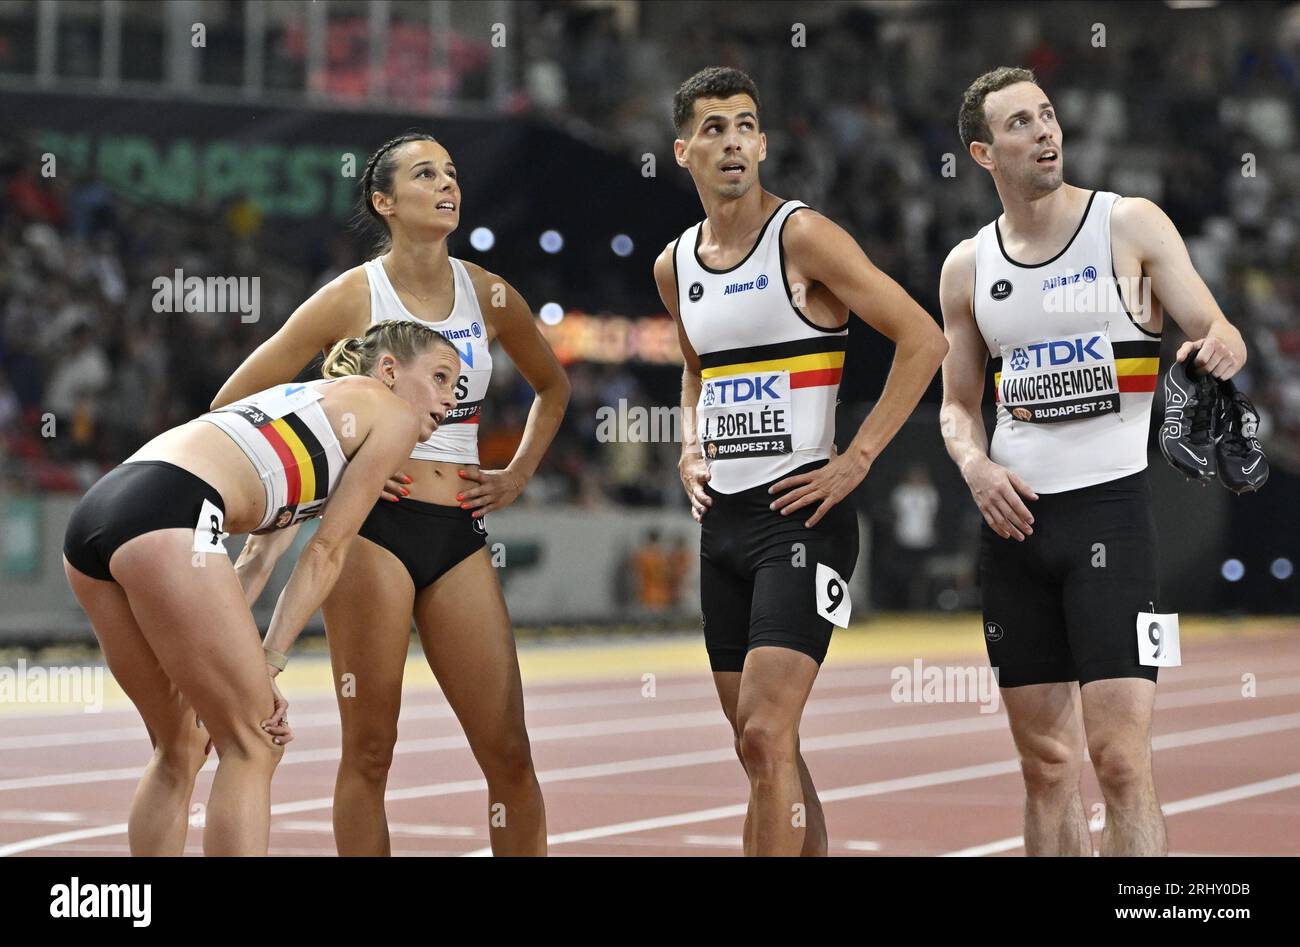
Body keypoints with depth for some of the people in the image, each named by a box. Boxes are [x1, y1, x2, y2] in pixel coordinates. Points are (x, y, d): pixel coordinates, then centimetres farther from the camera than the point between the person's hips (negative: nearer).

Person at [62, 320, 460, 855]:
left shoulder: (306, 401, 35)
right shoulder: (391, 412, 12)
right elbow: (325, 555, 7)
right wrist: (269, 665, 5)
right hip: (166, 516, -9)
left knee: (181, 746, 19)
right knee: (252, 745, -1)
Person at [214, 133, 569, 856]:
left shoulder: (489, 296, 8)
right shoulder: (353, 297, -3)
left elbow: (553, 386, 27)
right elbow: (233, 404, 1)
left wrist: (520, 474, 16)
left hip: (461, 532, 4)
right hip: (373, 529, -4)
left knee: (510, 753, 0)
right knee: (370, 749, -2)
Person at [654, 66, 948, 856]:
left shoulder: (804, 237, -9)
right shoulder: (675, 266, 12)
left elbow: (924, 341, -13)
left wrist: (858, 459, -16)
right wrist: (692, 450, 13)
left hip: (800, 515, -7)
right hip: (722, 518, 7)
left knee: (766, 737, -17)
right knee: (763, 752, 10)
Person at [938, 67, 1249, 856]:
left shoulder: (1131, 226, -1)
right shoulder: (968, 268, 9)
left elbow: (1219, 333, -1)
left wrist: (1221, 346, -25)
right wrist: (976, 466, -3)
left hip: (1110, 506, -4)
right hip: (1014, 520, 4)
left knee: (1120, 760, -12)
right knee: (1047, 767, 6)